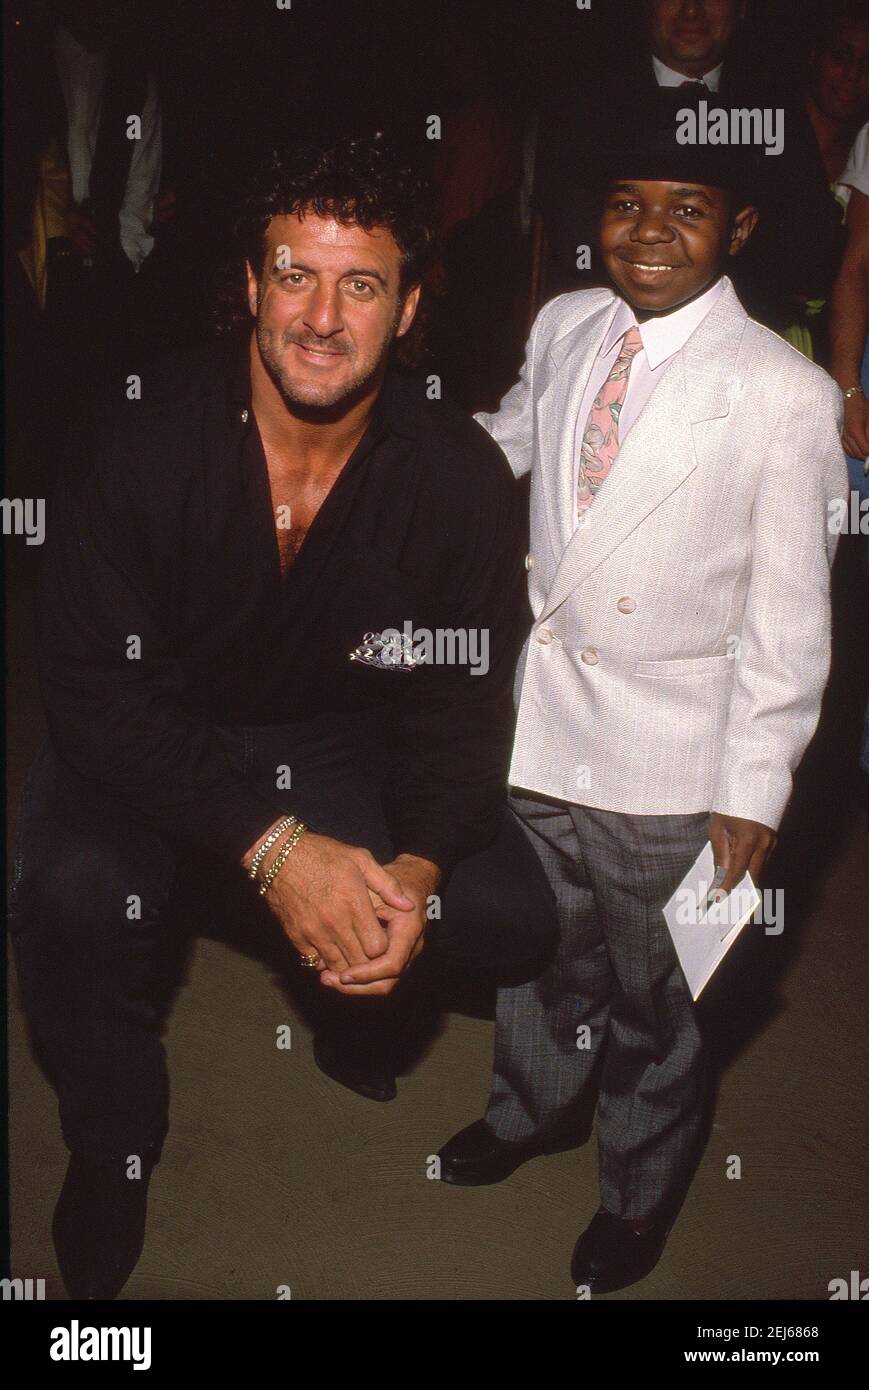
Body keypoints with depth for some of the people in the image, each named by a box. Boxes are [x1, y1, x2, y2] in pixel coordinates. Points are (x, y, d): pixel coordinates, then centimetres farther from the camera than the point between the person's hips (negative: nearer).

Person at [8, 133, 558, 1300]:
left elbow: (462, 709, -9)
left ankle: (359, 1002, 22)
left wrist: (417, 872, -28)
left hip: (348, 737, 2)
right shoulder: (144, 448, -22)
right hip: (157, 743, -2)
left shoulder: (463, 479, -15)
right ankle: (114, 1150, 2)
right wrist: (273, 847, -33)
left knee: (518, 920, -14)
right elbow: (99, 693, -22)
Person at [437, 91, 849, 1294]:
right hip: (539, 733, 5)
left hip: (666, 771, -5)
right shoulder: (565, 329, -1)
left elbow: (789, 617, -13)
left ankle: (640, 1192, 45)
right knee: (538, 952, 26)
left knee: (653, 1002, 17)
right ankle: (533, 1107, 57)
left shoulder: (785, 395, -16)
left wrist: (754, 792, -12)